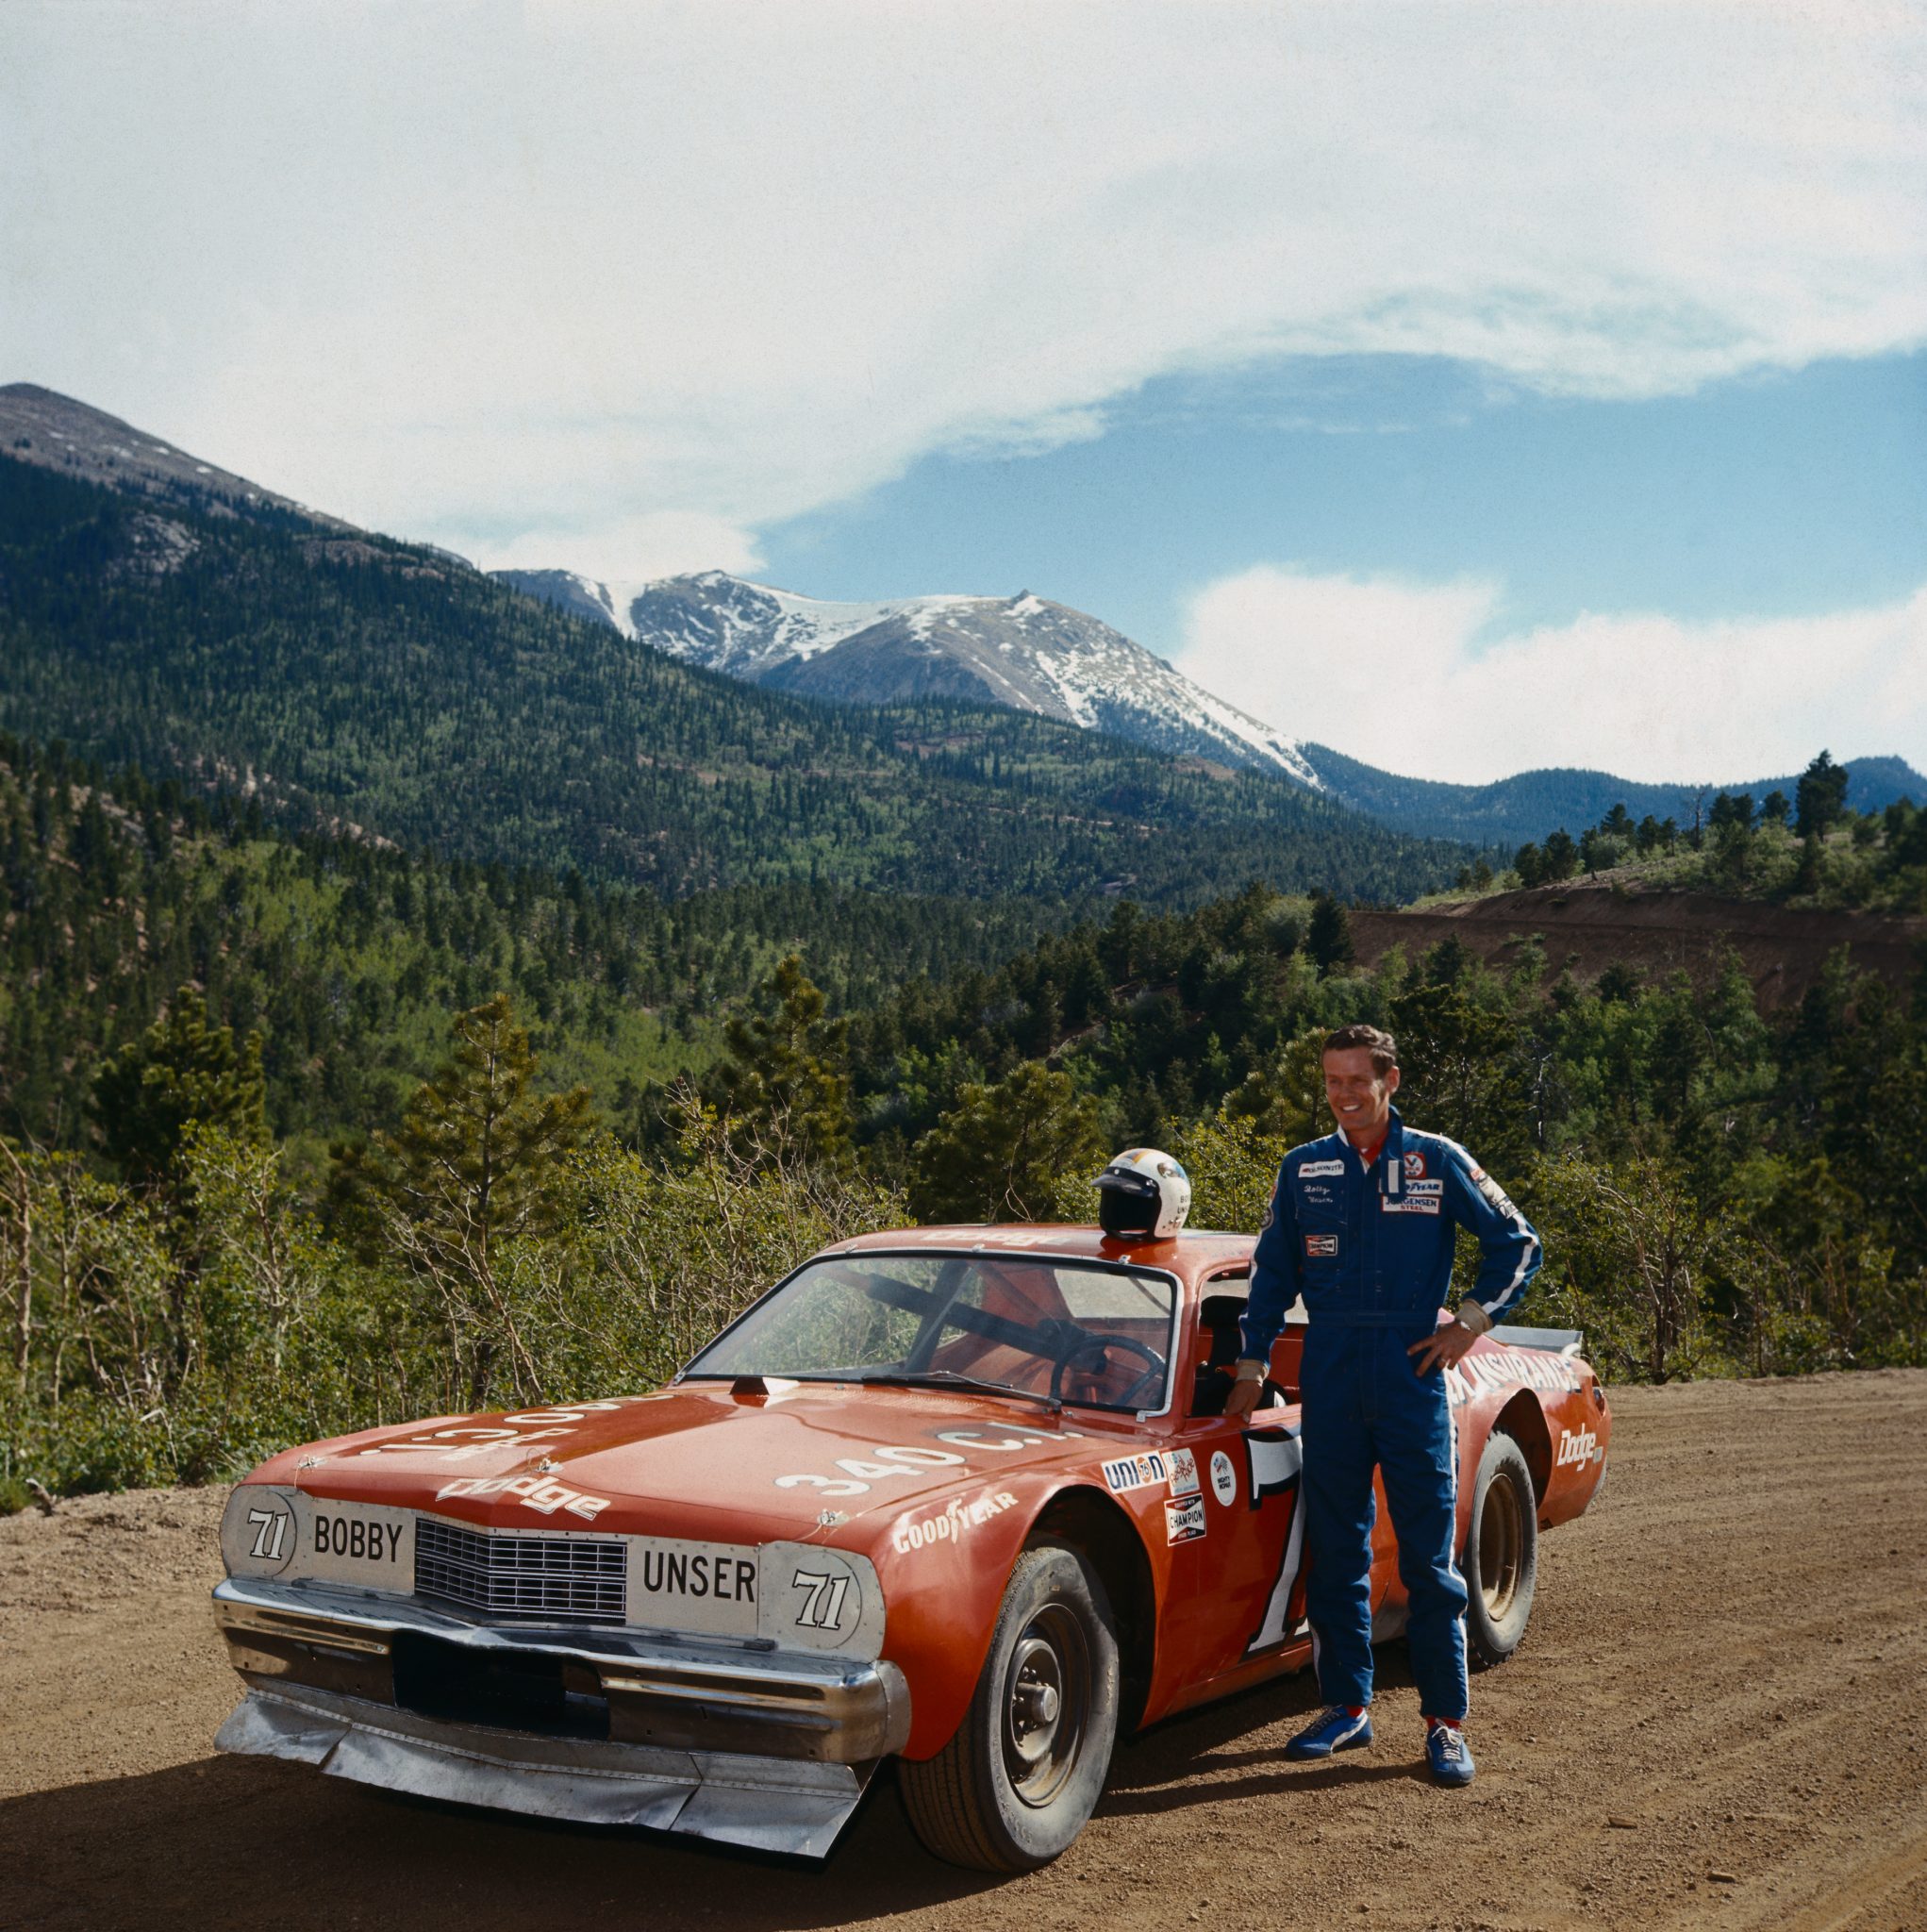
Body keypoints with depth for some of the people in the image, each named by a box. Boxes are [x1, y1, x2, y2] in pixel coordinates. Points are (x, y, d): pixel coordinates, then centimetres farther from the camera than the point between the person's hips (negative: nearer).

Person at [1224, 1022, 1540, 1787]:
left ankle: (1445, 1722, 6)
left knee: (1429, 1557, -1)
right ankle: (1346, 1706, 18)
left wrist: (1471, 1322, -2)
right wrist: (1253, 1366, 9)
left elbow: (1518, 1243, 6)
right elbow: (1272, 1273, 13)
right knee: (1334, 1552, 7)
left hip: (1412, 1374, -2)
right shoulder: (1303, 1169, 7)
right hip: (1330, 1377, 2)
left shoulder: (1438, 1162, 0)